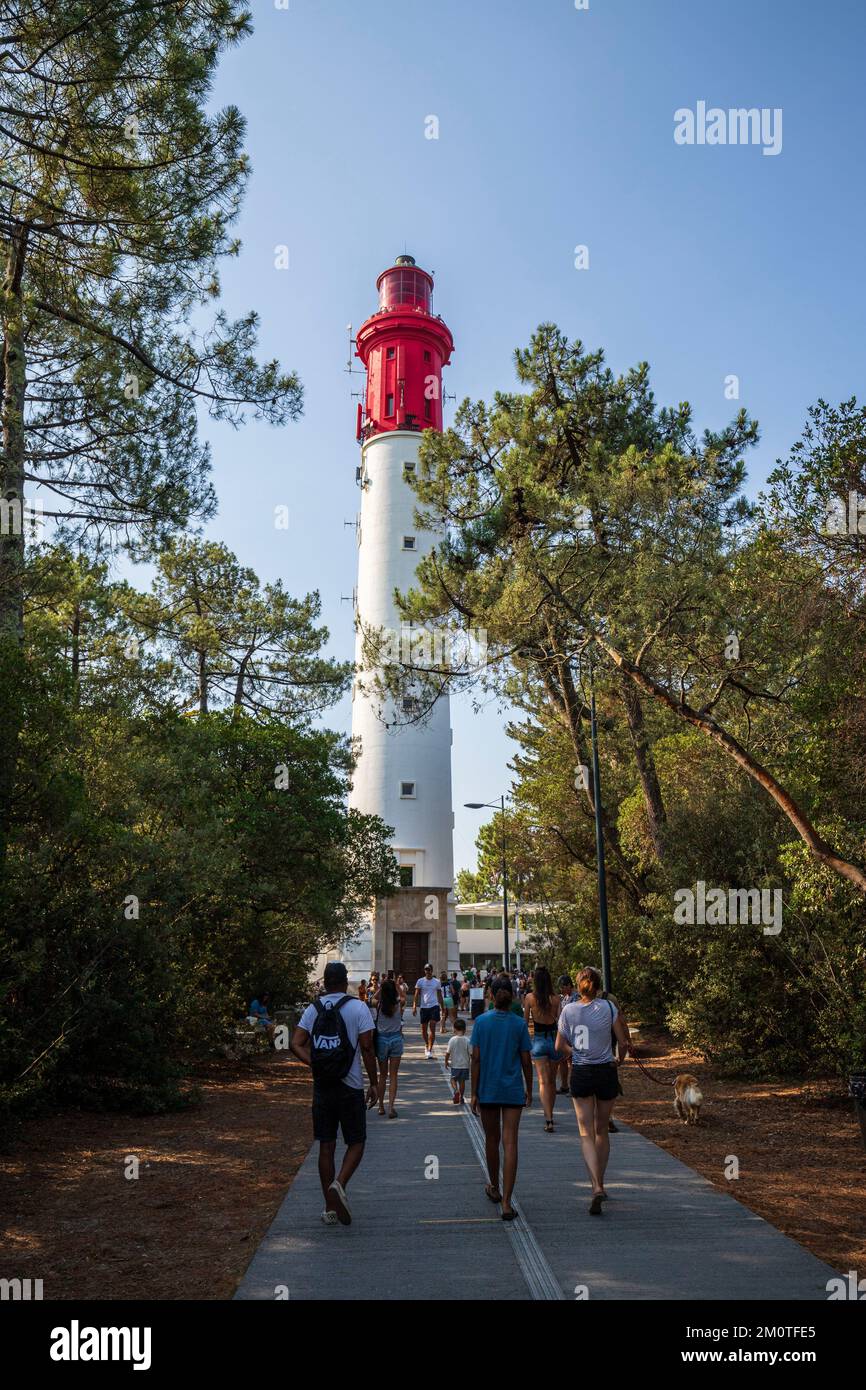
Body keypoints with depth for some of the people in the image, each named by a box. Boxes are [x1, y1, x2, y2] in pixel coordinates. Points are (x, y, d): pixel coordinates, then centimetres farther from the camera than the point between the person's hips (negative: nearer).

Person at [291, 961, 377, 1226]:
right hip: (350, 1088, -3)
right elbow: (367, 1048, -10)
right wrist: (374, 1083, -2)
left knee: (326, 1145, 10)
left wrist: (315, 1065, -4)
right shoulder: (358, 1008, -8)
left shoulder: (312, 1009, 4)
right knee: (356, 1143, 9)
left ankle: (330, 1209, 14)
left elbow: (296, 1044, -4)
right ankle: (339, 1184, -15)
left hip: (322, 1088, 3)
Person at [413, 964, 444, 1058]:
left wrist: (442, 1008, 12)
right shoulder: (420, 981, 2)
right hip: (424, 1007, 1)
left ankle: (430, 1050, -11)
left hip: (434, 1006, -1)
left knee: (432, 1028, -11)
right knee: (424, 1029, 10)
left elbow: (439, 995, 12)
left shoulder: (437, 982, 5)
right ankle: (427, 1045, 36)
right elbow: (417, 994, 1)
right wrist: (415, 1006, -8)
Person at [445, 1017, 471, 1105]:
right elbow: (470, 1053, -3)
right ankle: (461, 1099, 17)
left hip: (455, 1065, -2)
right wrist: (469, 1062, 13)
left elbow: (448, 1052, -9)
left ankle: (456, 1091, -14)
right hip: (465, 1064, 2)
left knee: (453, 1079, 13)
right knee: (462, 1081, 12)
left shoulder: (452, 1040, -11)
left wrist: (446, 1061, 6)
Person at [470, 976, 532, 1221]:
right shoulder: (519, 1024, -5)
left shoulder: (481, 1021, -6)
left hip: (487, 1090, 1)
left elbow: (476, 1059, -6)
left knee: (491, 1140, 18)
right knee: (510, 1143, -2)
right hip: (513, 1090, -1)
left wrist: (474, 1093, 0)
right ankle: (506, 1203, -7)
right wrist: (529, 1090, 12)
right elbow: (526, 1061, -1)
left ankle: (494, 1188, 36)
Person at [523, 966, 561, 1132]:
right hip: (554, 1039, 2)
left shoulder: (530, 997, -8)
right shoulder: (556, 998, -5)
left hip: (538, 1040, -2)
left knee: (543, 1082, -4)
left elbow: (525, 1021, -2)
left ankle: (548, 1120, -17)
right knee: (552, 1081, 18)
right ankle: (550, 1115, 34)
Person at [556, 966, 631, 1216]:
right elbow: (624, 1042, -4)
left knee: (586, 1134, 2)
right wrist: (619, 1061, 14)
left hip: (580, 1074, 0)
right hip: (606, 1072, 0)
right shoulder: (608, 1007, -7)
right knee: (602, 1131, 18)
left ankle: (596, 1187, -16)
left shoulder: (568, 1010, -3)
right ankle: (600, 1184, 27)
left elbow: (560, 1046, 4)